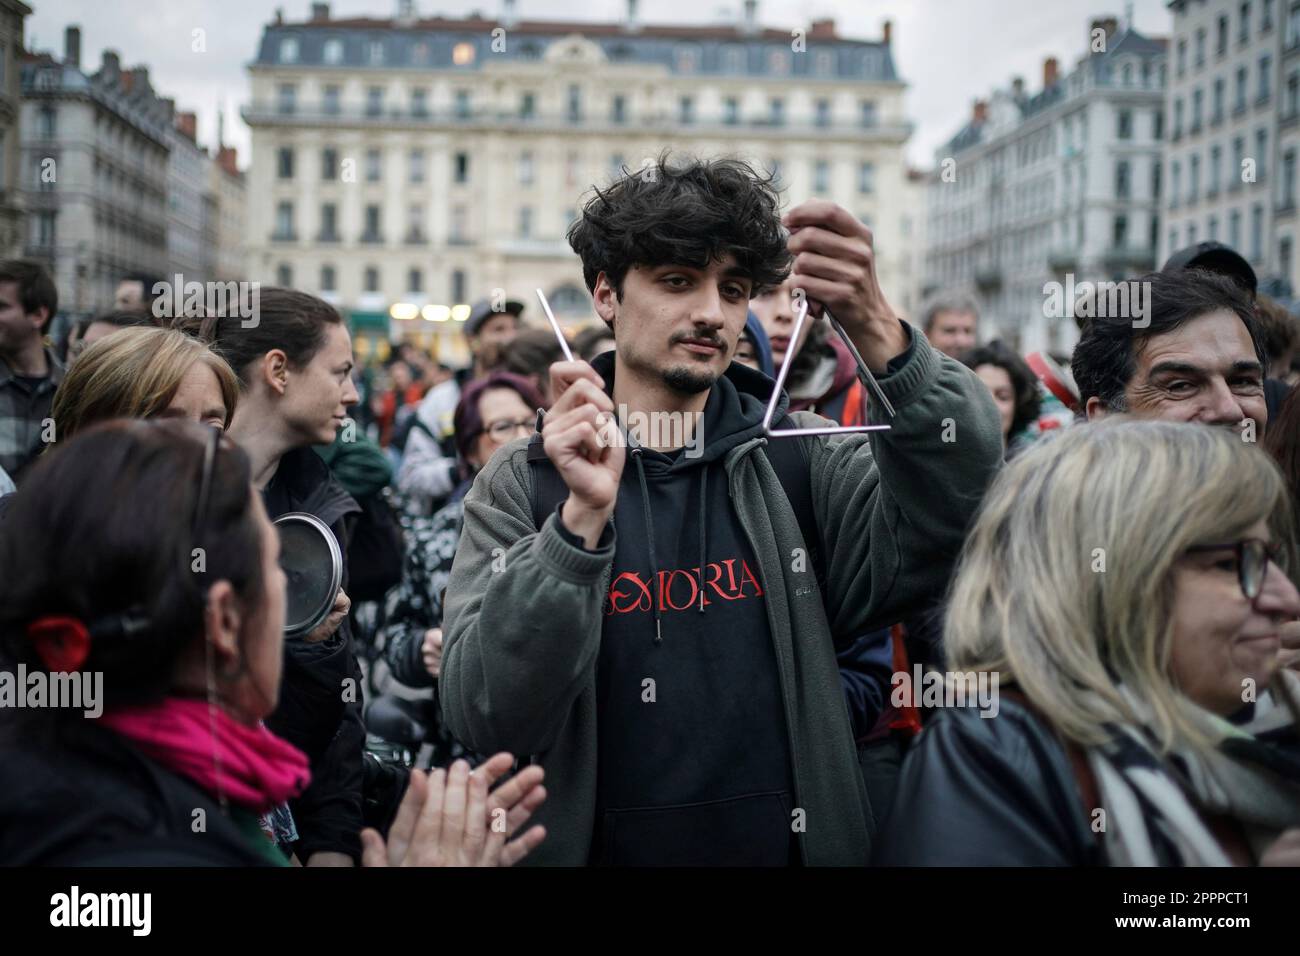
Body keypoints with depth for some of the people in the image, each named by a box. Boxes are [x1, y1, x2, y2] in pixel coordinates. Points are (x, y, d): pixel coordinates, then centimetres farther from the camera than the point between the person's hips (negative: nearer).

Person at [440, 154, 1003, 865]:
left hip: (795, 842, 2)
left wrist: (879, 334, -32)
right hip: (596, 846, -1)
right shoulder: (522, 482, -8)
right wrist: (584, 516, -30)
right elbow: (484, 722, -18)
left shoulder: (799, 458, -4)